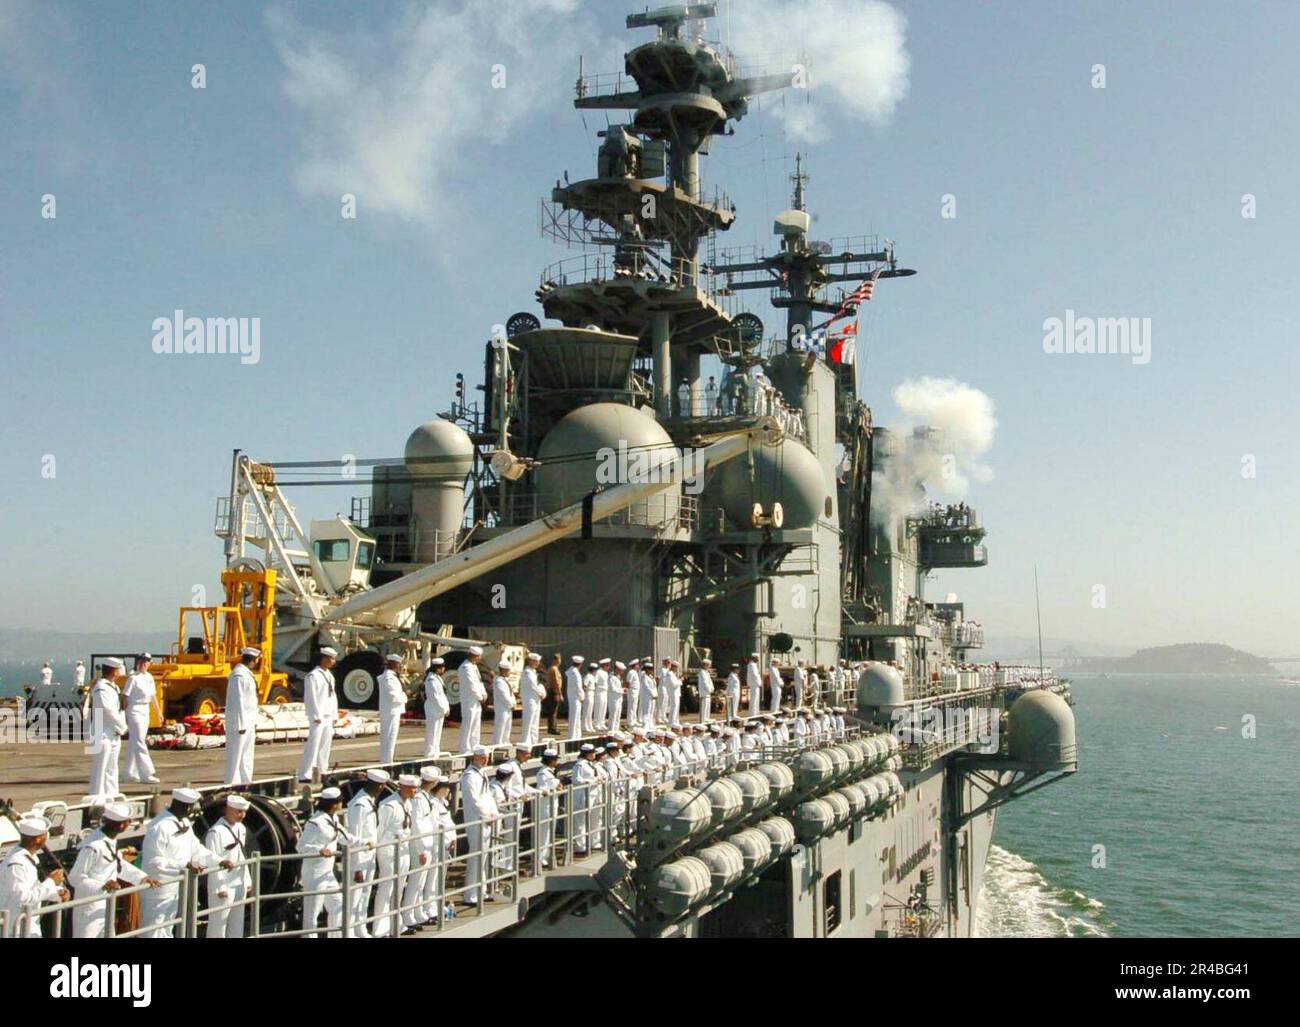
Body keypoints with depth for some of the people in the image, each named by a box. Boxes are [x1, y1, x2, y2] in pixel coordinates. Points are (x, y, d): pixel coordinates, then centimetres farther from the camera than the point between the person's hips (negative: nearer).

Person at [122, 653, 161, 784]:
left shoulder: (149, 677, 11)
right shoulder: (133, 678, -11)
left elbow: (153, 696, 19)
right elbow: (125, 696, -13)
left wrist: (158, 712, 20)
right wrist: (125, 715, -18)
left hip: (146, 711, 8)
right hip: (135, 711, -8)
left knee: (134, 743, 13)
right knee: (139, 743, -8)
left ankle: (131, 774, 19)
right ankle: (146, 774, -11)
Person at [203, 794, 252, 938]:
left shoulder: (241, 828, 10)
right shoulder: (216, 831, -16)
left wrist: (247, 880, 14)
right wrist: (219, 887, -19)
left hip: (239, 885, 8)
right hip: (223, 885, -8)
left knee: (237, 923, 15)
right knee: (218, 924, 0)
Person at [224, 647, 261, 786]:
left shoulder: (247, 674, 13)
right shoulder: (239, 675, -18)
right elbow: (237, 701, -21)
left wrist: (253, 721, 15)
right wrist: (241, 725, -21)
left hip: (248, 722, 10)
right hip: (240, 722, -10)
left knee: (246, 754, 14)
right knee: (236, 754, -4)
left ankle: (246, 782, 21)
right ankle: (232, 784, 1)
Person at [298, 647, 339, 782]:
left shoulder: (329, 675, 14)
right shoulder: (313, 675, -12)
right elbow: (310, 698, -15)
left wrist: (334, 715, 13)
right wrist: (316, 716, -16)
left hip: (328, 717, 8)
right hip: (318, 718, -8)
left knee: (325, 746, 11)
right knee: (313, 745, -10)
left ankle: (323, 772, 18)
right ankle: (304, 775, -8)